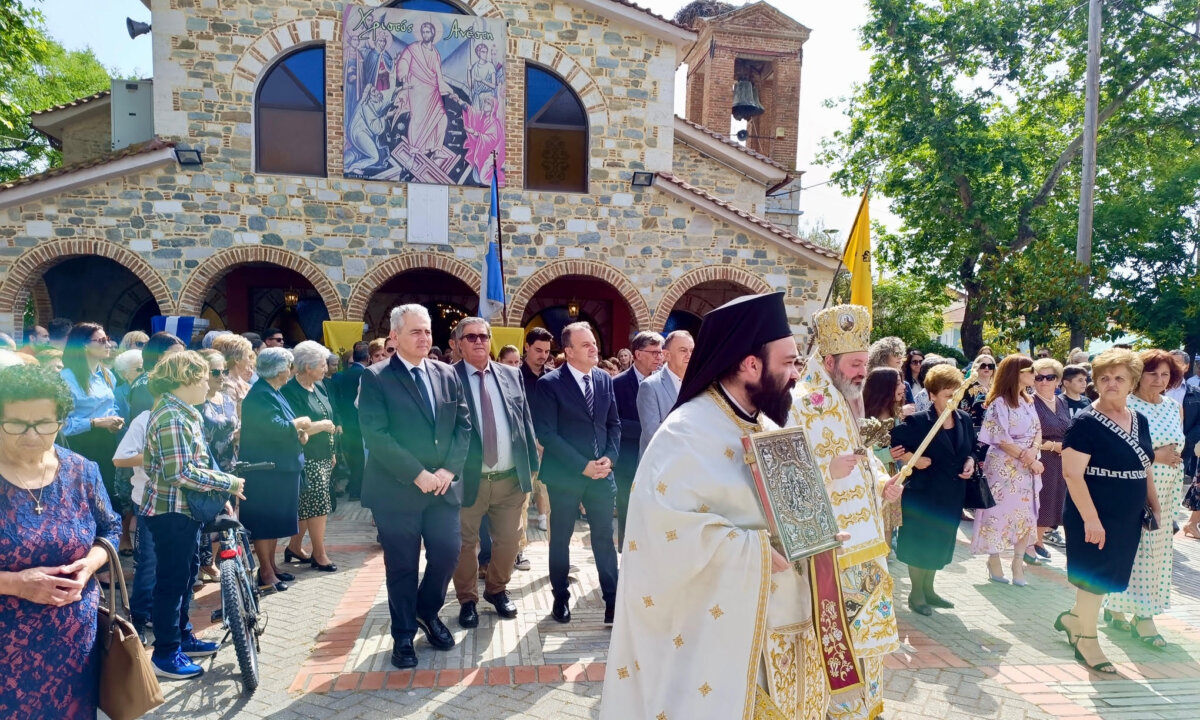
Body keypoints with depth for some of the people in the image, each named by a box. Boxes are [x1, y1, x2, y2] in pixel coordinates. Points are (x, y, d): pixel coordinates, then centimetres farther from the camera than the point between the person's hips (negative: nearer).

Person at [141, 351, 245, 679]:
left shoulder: (185, 414, 10)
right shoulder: (170, 418, -22)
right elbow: (181, 473, -27)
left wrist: (222, 488, 7)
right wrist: (227, 483, -21)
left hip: (186, 509, 10)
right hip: (171, 512, -10)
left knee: (187, 573, 20)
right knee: (172, 579, 1)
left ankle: (182, 636, 35)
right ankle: (165, 655, 14)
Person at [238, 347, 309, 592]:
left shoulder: (273, 392, 13)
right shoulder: (260, 395, -18)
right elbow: (278, 429, -28)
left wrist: (299, 432, 0)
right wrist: (299, 423, -11)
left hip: (280, 467, 10)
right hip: (264, 469, -10)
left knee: (275, 518, 16)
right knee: (264, 520, -1)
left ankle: (271, 565, 26)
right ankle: (266, 573, 7)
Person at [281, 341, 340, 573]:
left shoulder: (319, 387, 10)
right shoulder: (290, 391, -16)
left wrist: (332, 452, 16)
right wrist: (322, 425, -16)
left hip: (323, 456, 8)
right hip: (307, 458, -8)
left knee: (307, 506, 15)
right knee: (318, 504, -4)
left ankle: (294, 547, 30)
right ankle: (319, 554, 8)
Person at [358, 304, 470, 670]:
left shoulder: (447, 374, 7)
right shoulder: (375, 378, -7)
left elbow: (463, 425, 6)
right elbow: (375, 435, -15)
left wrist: (449, 468, -8)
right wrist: (418, 474, -17)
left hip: (444, 485, 4)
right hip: (397, 488, -4)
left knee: (448, 553, 6)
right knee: (402, 567, 8)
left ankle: (427, 611, 35)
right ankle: (403, 635, 28)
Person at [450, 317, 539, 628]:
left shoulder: (511, 375, 5)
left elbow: (526, 422, 9)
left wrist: (531, 466, 6)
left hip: (511, 478, 4)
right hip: (467, 479, -3)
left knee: (509, 540, 16)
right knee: (465, 544, 12)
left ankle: (497, 589, 40)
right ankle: (468, 600, 34)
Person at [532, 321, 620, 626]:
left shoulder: (605, 379, 4)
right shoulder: (549, 383, -12)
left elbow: (614, 423, 10)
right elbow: (546, 433, -15)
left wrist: (610, 457, -5)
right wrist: (582, 465, -16)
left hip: (602, 472, 4)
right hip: (565, 474, -3)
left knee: (604, 537, 9)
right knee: (561, 538, 12)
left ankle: (612, 601, 20)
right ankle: (561, 598, 31)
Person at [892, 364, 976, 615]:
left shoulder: (964, 420, 3)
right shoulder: (917, 421, -16)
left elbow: (971, 449, 16)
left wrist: (970, 462, -3)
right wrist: (912, 459, -23)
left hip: (952, 495, 6)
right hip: (923, 492, -6)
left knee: (939, 544, 17)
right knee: (919, 544, 5)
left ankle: (928, 590, 34)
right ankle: (916, 594, 20)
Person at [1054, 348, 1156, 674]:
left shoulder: (1140, 421, 7)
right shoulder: (1085, 423, -16)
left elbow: (1144, 468, 18)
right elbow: (1072, 473, -21)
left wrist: (1154, 505, 15)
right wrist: (1091, 519, -23)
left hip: (1128, 519, 7)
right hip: (1095, 519, -7)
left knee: (1110, 579, 16)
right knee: (1095, 578, 4)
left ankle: (1072, 617, 37)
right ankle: (1087, 641, 22)